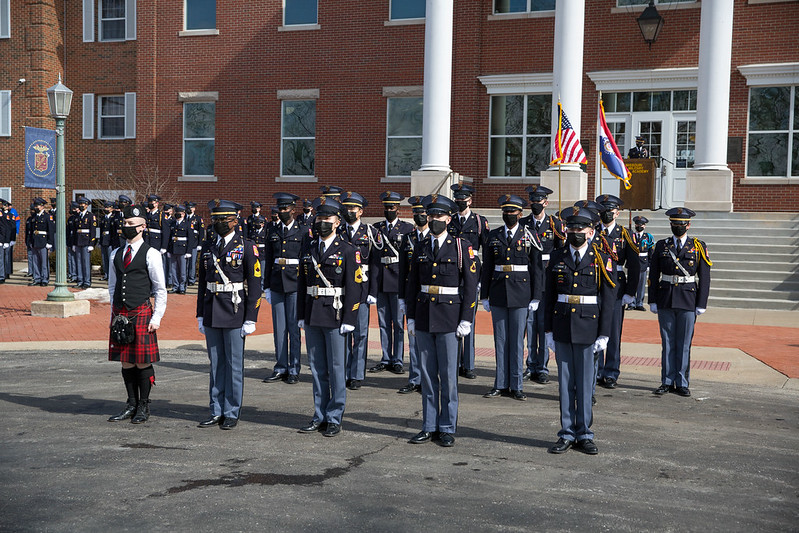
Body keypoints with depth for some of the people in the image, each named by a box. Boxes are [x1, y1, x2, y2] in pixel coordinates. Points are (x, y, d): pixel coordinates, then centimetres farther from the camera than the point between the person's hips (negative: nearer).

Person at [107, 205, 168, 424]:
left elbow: (160, 290, -3)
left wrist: (157, 318, -7)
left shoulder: (151, 254, -4)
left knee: (143, 362, 0)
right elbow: (112, 286, 20)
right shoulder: (115, 255, 12)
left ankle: (144, 406, 14)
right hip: (120, 314, 5)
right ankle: (132, 404, 23)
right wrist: (114, 313, 13)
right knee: (126, 362, 10)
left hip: (141, 313, -5)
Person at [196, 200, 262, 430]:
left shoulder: (247, 247, -5)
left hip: (235, 314, -5)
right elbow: (202, 283, 16)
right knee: (216, 365, 12)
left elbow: (254, 284, -7)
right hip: (211, 315, 5)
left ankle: (232, 413, 13)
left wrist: (250, 319, -11)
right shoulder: (208, 247, 11)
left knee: (234, 364, 3)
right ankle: (217, 411, 21)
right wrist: (200, 315, 12)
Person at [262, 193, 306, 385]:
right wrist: (266, 287, 10)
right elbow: (268, 260, 14)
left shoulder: (303, 232, -1)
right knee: (279, 328, 7)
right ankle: (281, 368, 15)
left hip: (295, 284, -4)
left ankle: (294, 370, 8)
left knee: (294, 328, 0)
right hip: (277, 284, 4)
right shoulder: (272, 232, 12)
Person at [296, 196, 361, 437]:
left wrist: (349, 320, -14)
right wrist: (301, 316, 9)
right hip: (312, 318, 5)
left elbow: (353, 287, -8)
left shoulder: (348, 251, -4)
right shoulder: (309, 249, 12)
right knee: (317, 369, 11)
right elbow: (302, 284, 14)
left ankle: (334, 419, 11)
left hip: (335, 317, -5)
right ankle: (320, 417, 21)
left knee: (336, 369, 2)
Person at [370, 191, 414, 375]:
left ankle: (397, 361, 8)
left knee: (398, 323, 1)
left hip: (398, 281, -4)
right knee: (383, 323, 9)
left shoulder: (408, 228, 2)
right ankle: (386, 359, 17)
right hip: (380, 282, 4)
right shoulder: (376, 228, 12)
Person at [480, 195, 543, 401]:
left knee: (517, 340, 2)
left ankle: (516, 386, 9)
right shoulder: (493, 236, 7)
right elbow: (486, 267, 10)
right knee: (500, 340, 7)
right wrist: (484, 296, 7)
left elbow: (537, 268, 0)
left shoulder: (529, 236, 1)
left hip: (520, 294, -2)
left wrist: (536, 298, -5)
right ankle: (501, 384, 15)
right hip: (498, 293, 3)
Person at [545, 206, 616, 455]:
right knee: (565, 381, 7)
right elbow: (549, 295, 8)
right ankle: (567, 433, 16)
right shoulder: (557, 257, 6)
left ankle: (584, 434, 16)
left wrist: (604, 334, -6)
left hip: (587, 327, -2)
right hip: (561, 326, 2)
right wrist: (548, 330, 4)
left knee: (585, 382, 4)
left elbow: (608, 299, -2)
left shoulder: (602, 259, -1)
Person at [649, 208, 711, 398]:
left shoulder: (699, 247, 3)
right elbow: (653, 275, 7)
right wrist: (652, 301, 2)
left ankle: (682, 383, 12)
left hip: (688, 302, -1)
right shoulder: (661, 246, 7)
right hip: (665, 301, 2)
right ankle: (667, 382, 14)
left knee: (684, 344, 3)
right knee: (667, 343, 6)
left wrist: (701, 304, -4)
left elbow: (704, 278, 2)